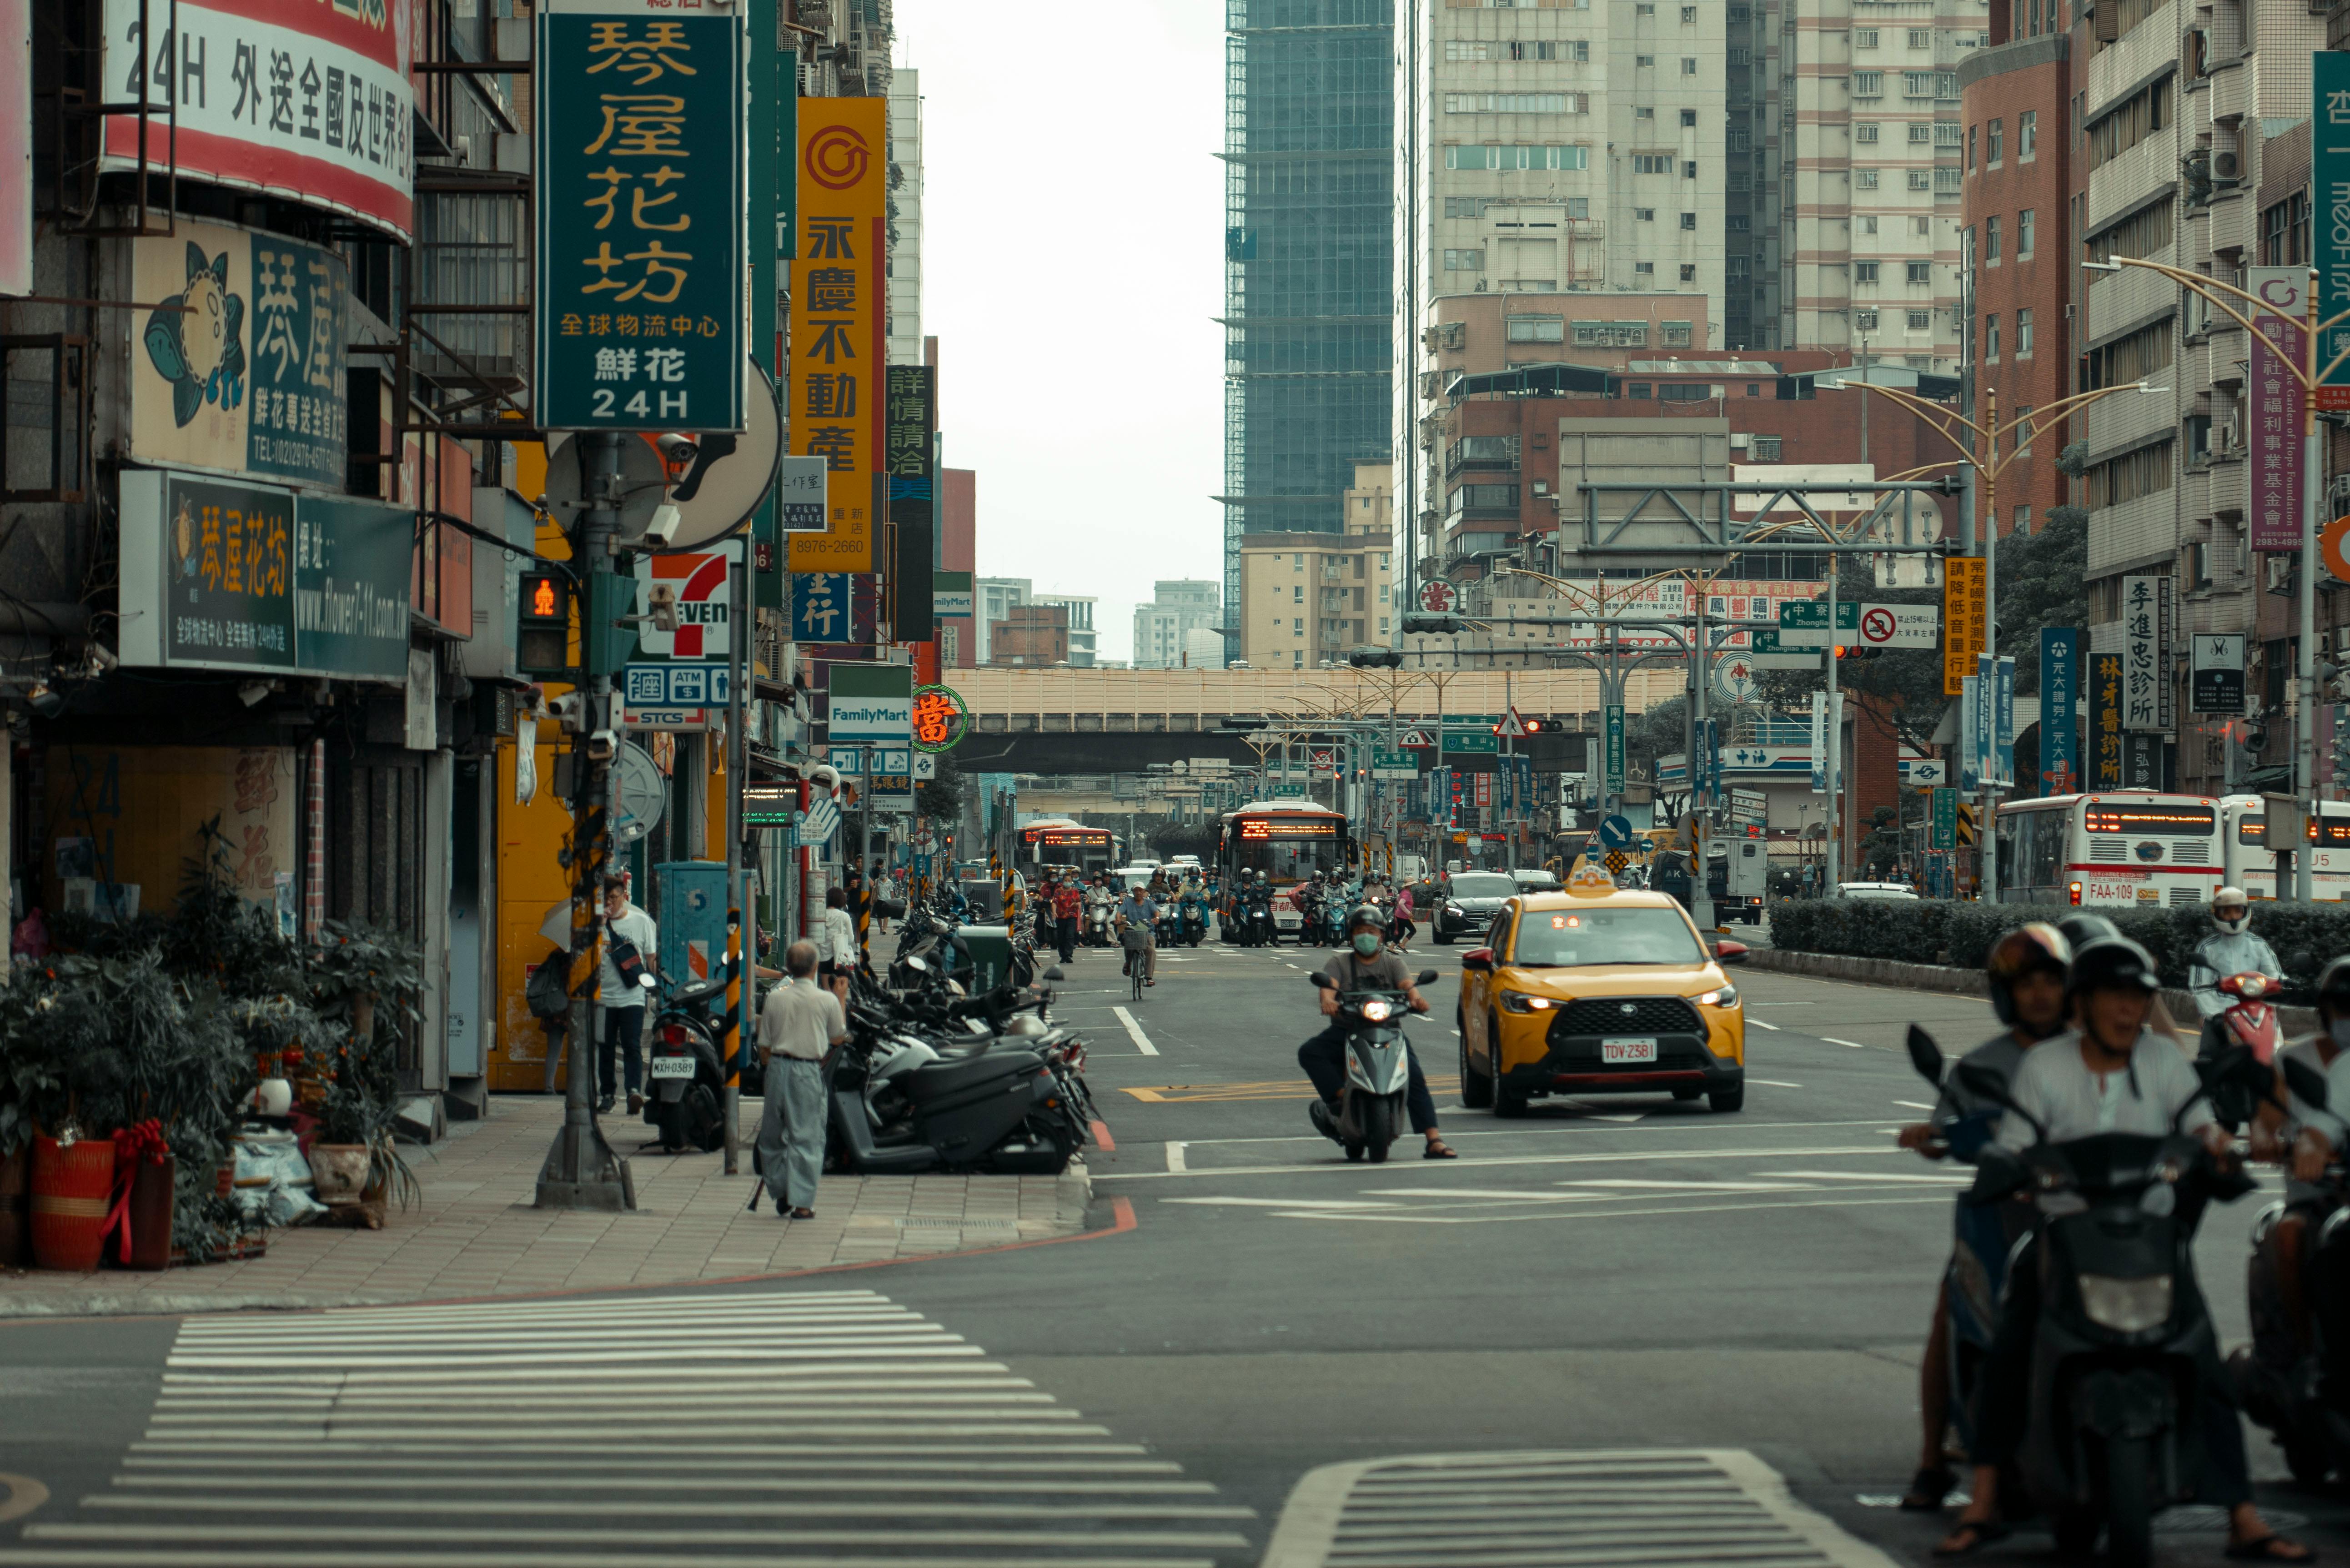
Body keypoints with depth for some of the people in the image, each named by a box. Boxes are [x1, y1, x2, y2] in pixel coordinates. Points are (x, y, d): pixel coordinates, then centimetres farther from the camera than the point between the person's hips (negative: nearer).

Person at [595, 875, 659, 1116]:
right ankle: (607, 1094, 13)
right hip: (603, 996, 2)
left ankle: (634, 1090, -22)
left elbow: (652, 957, 10)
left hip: (632, 997, -2)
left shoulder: (642, 921, 8)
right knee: (605, 1048, 5)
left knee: (632, 1046, -11)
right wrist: (599, 924, -11)